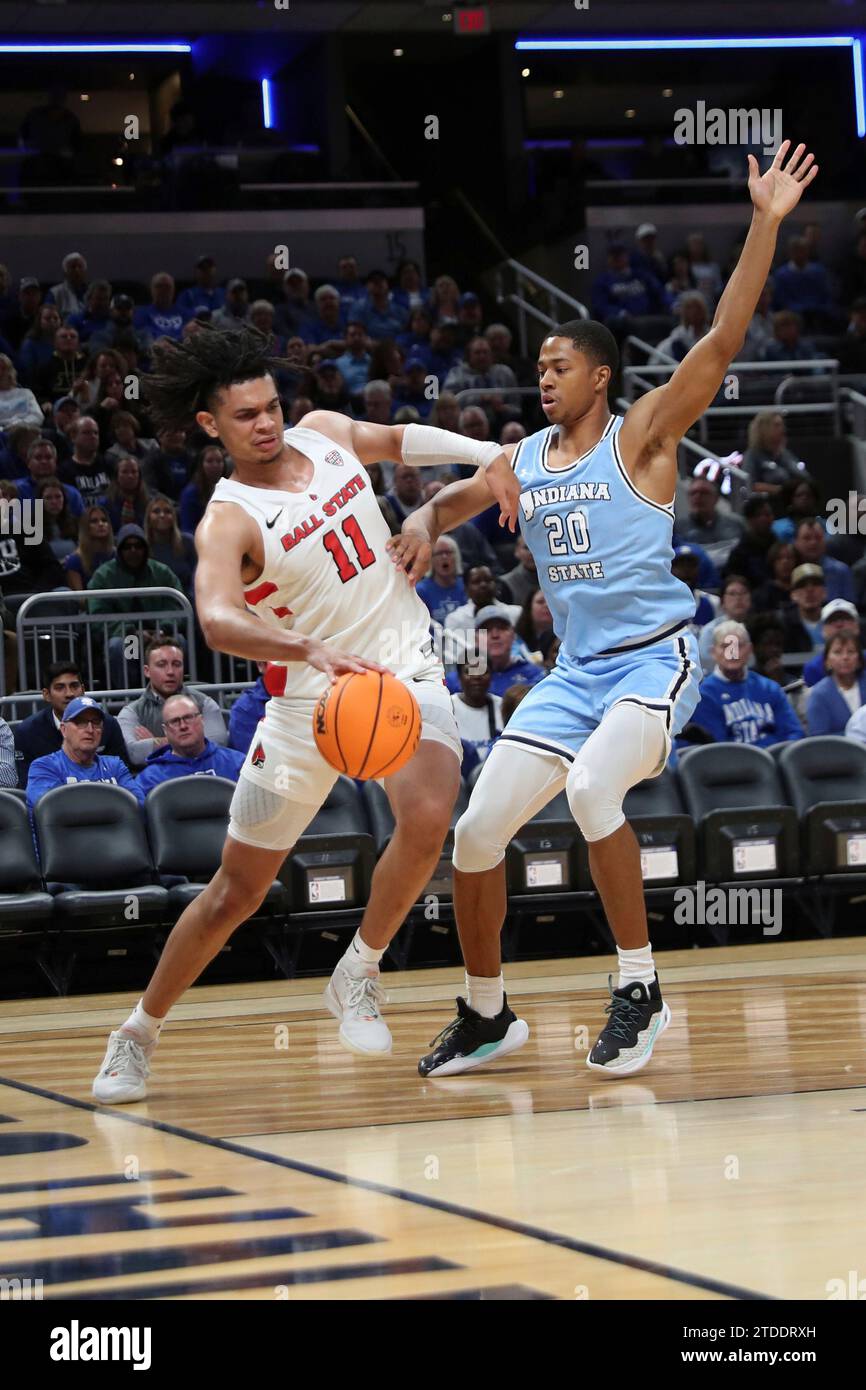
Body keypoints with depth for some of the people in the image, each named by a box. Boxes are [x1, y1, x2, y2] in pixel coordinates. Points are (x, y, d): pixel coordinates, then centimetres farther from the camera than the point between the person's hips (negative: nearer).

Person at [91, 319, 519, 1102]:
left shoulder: (323, 433, 0)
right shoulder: (228, 522, -18)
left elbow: (399, 441, 21)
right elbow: (217, 621, -38)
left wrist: (485, 453, 5)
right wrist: (312, 650, -53)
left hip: (406, 671, 3)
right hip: (310, 697, -3)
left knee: (428, 818, -27)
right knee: (237, 890, 4)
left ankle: (358, 975, -5)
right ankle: (139, 1034, 24)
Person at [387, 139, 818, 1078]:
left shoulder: (641, 436, -4)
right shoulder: (523, 461, 11)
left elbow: (722, 342, -15)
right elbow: (455, 497, 30)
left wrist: (764, 225, -24)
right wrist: (423, 522, 4)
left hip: (655, 658, -6)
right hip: (574, 671, 6)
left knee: (591, 787, -33)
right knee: (476, 832, -1)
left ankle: (640, 988, -17)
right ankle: (486, 1015, 18)